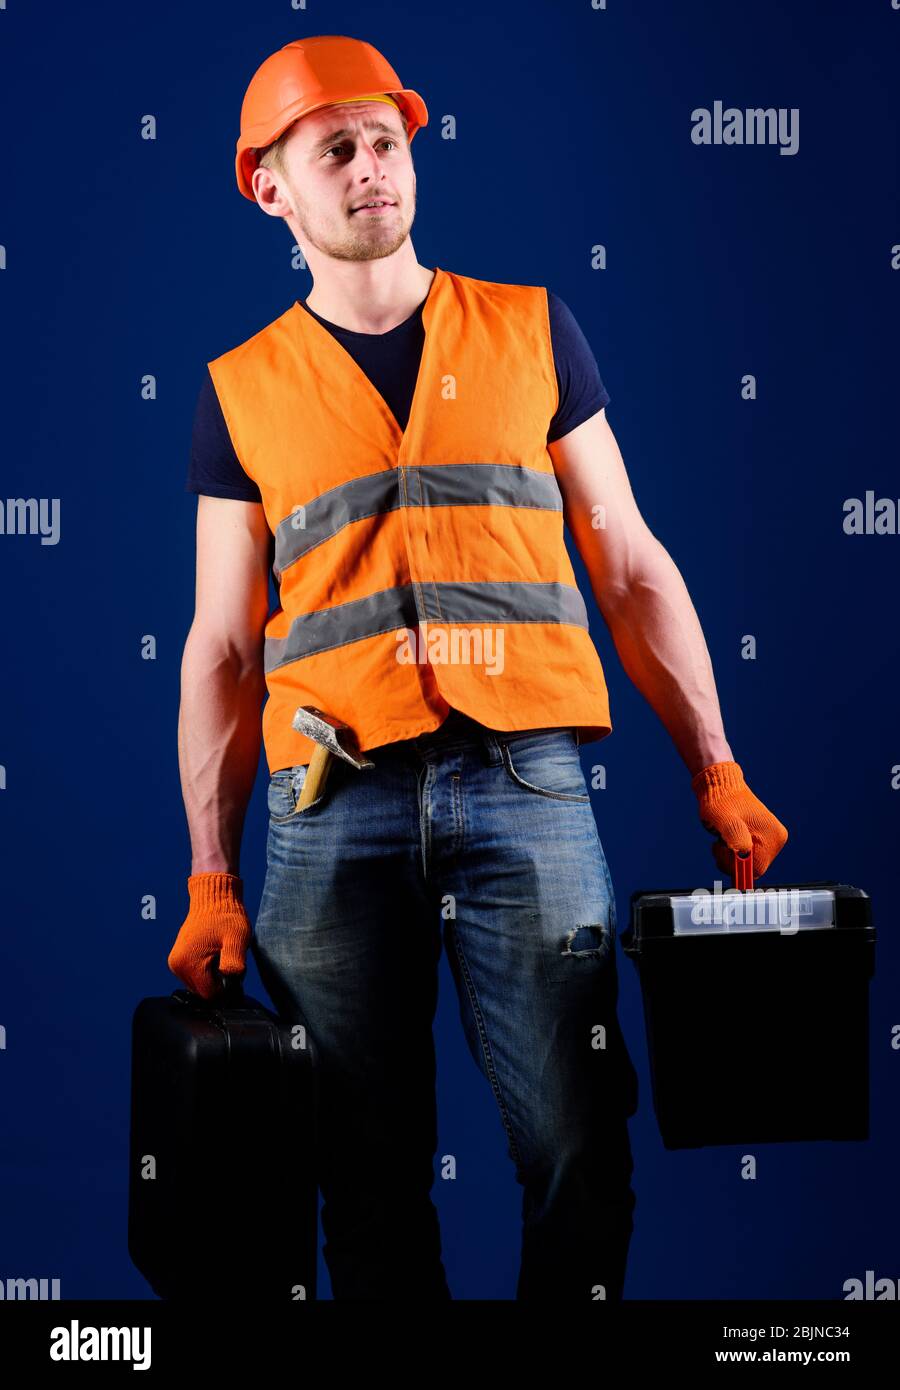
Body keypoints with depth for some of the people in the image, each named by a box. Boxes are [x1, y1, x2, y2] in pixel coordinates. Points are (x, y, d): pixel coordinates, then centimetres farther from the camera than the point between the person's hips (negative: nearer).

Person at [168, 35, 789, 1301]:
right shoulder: (241, 390, 12)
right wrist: (211, 880, 6)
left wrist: (715, 772, 4)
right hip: (330, 803, 1)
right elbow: (221, 647, 12)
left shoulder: (530, 330, 12)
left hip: (521, 773, 0)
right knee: (368, 1171, 6)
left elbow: (630, 566, 12)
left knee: (577, 1145, -2)